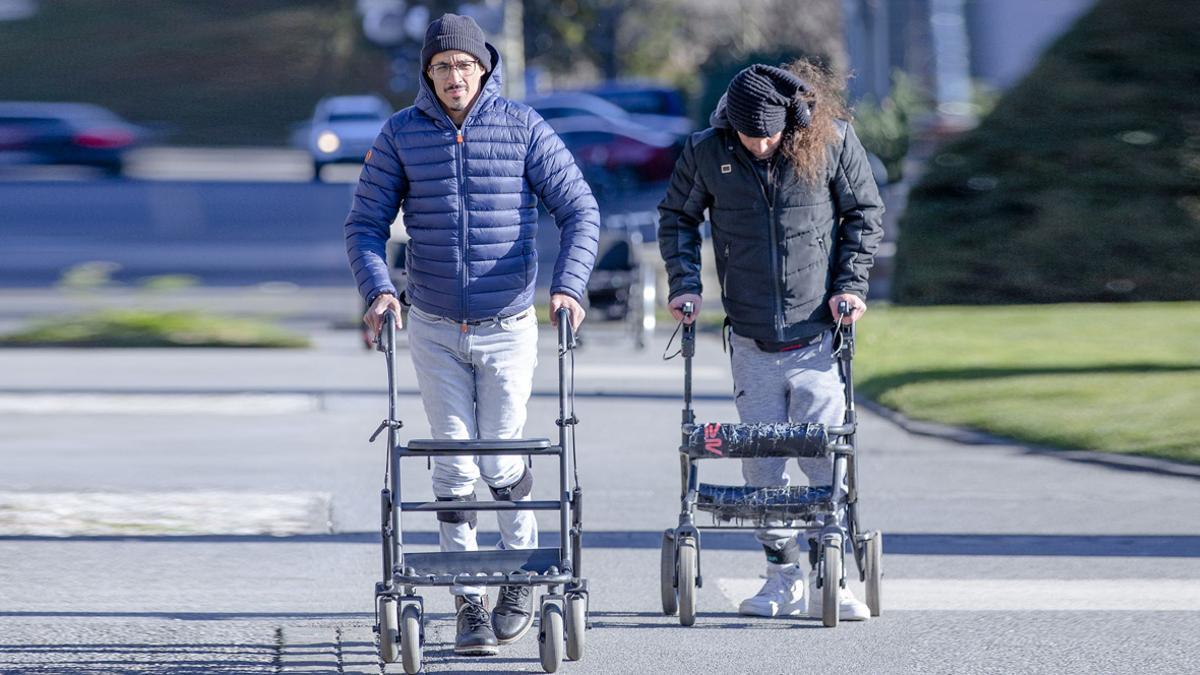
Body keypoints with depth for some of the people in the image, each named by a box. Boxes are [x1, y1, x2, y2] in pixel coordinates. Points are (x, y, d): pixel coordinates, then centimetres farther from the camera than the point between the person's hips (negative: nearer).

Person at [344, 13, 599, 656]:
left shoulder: (522, 127, -5)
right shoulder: (402, 134, -1)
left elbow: (579, 211, -5)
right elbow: (366, 224, 2)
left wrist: (569, 286, -20)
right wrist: (377, 291, -15)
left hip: (508, 325, -1)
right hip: (435, 329, 1)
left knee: (501, 463, 1)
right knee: (455, 467, -1)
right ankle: (469, 603, 6)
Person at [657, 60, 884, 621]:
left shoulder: (832, 140, -6)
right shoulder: (707, 153, -4)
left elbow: (864, 213, 8)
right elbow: (676, 216, 13)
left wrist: (850, 283, -1)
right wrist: (684, 281, 2)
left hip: (818, 337, -1)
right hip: (751, 343, 1)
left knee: (825, 459, -5)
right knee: (762, 463, 1)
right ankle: (783, 578, 11)